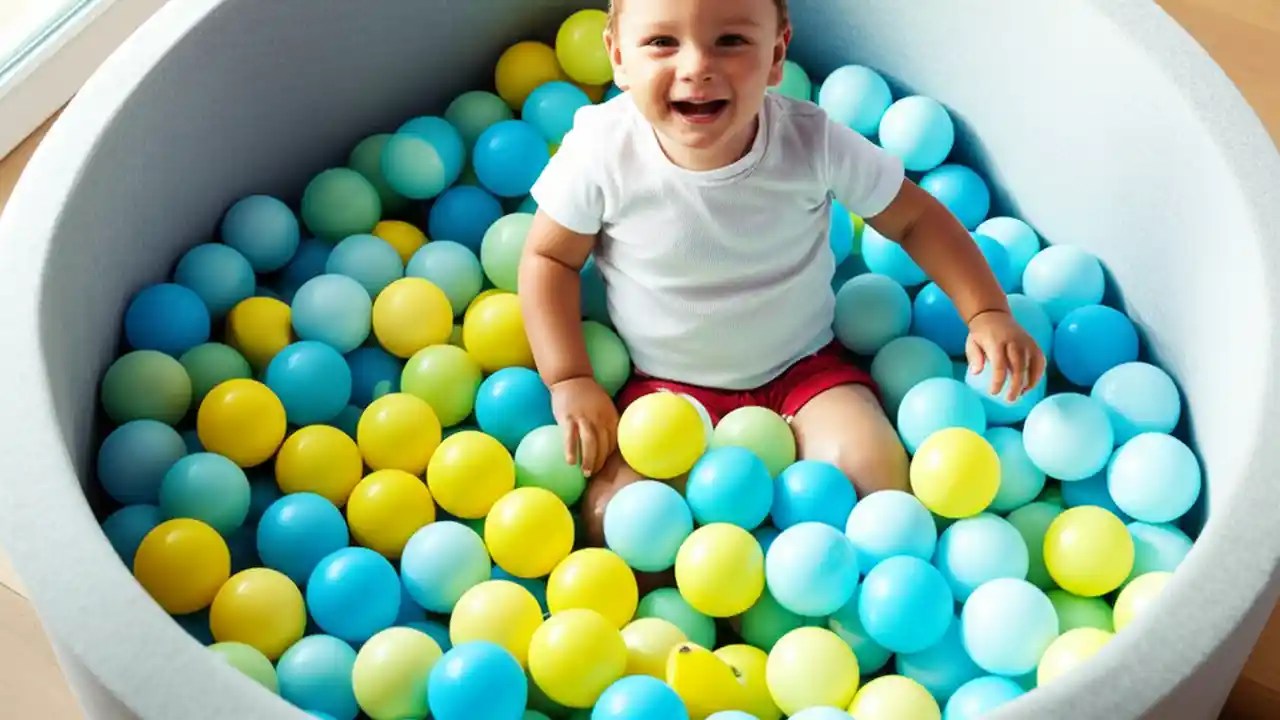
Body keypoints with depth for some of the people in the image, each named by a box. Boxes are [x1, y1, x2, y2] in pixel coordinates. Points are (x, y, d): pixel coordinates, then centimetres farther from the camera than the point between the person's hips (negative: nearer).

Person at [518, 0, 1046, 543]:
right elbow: (549, 257, -5)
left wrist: (987, 311, -14)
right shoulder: (602, 150, -20)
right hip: (663, 384, 0)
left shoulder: (813, 142, -19)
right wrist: (569, 381, -13)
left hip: (801, 367, 1)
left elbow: (915, 219, -4)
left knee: (876, 472, -23)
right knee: (613, 521, -20)